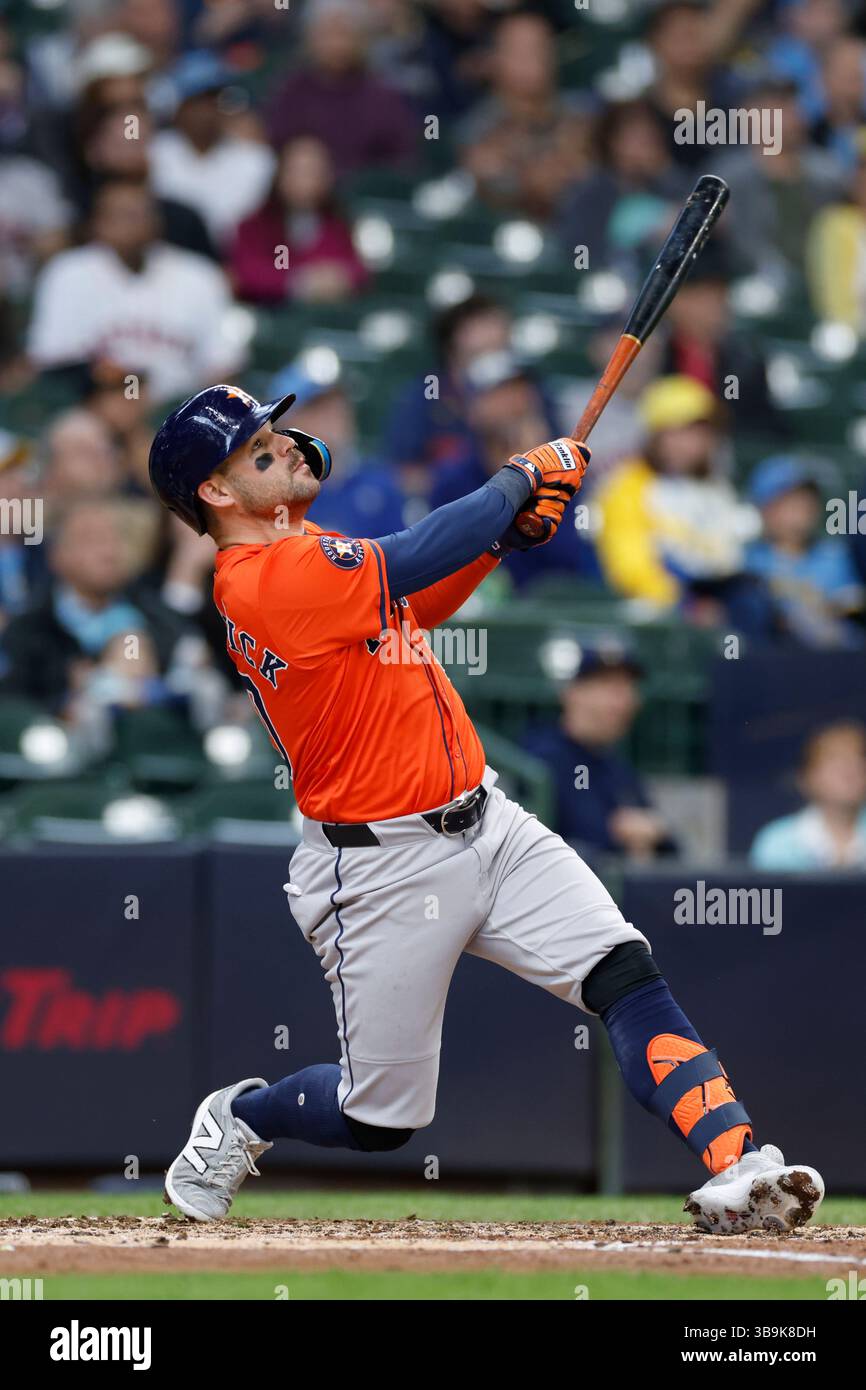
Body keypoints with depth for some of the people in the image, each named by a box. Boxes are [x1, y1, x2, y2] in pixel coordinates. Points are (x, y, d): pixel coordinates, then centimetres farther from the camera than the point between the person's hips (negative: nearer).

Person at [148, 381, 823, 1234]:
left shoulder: (300, 551, 11)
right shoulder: (266, 581, -20)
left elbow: (411, 605, 23)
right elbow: (413, 565, -27)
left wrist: (505, 529, 6)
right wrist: (518, 479, -11)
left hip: (483, 821, 8)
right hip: (384, 868, -8)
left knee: (624, 971, -13)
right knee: (381, 1118, 4)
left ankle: (737, 1166, -24)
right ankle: (234, 1122, 34)